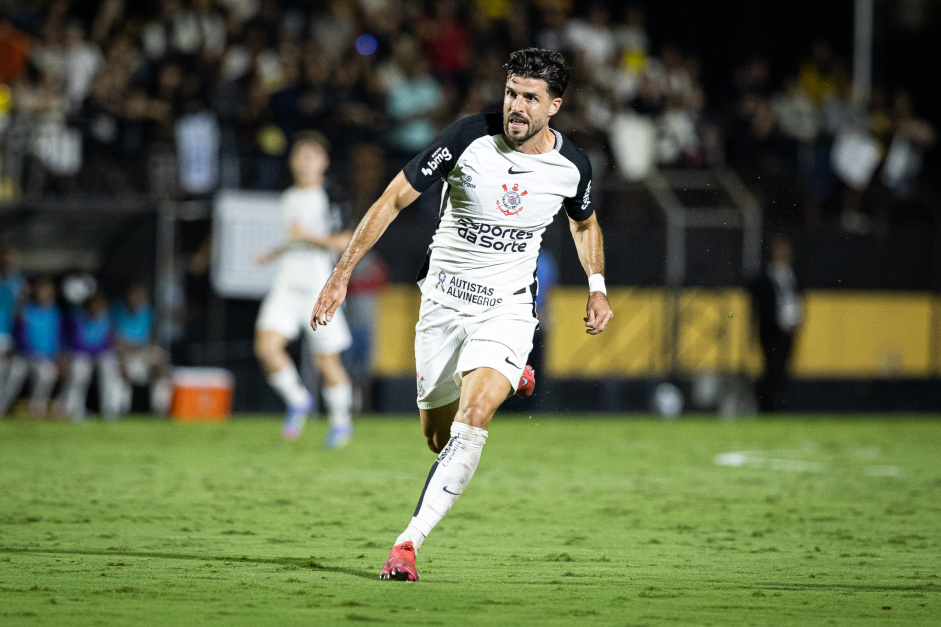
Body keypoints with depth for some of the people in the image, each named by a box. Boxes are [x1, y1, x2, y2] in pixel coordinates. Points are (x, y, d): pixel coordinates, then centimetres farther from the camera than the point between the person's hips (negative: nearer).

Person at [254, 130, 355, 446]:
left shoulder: (331, 199, -4)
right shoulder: (286, 200, 14)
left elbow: (346, 241, -11)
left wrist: (308, 236, -18)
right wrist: (270, 253, 11)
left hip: (321, 289, -5)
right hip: (286, 286, 5)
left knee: (326, 360, 2)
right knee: (266, 346, -15)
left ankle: (341, 421, 23)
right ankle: (298, 400, 6)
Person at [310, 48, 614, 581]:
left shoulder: (572, 166, -6)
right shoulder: (469, 138, -15)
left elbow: (585, 222, 19)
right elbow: (394, 200, -9)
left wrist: (598, 288, 8)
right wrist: (341, 275, -12)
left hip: (507, 310, -1)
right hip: (444, 302, 1)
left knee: (472, 416, -26)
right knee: (440, 437, 9)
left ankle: (410, 542, -25)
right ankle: (507, 380, 43)